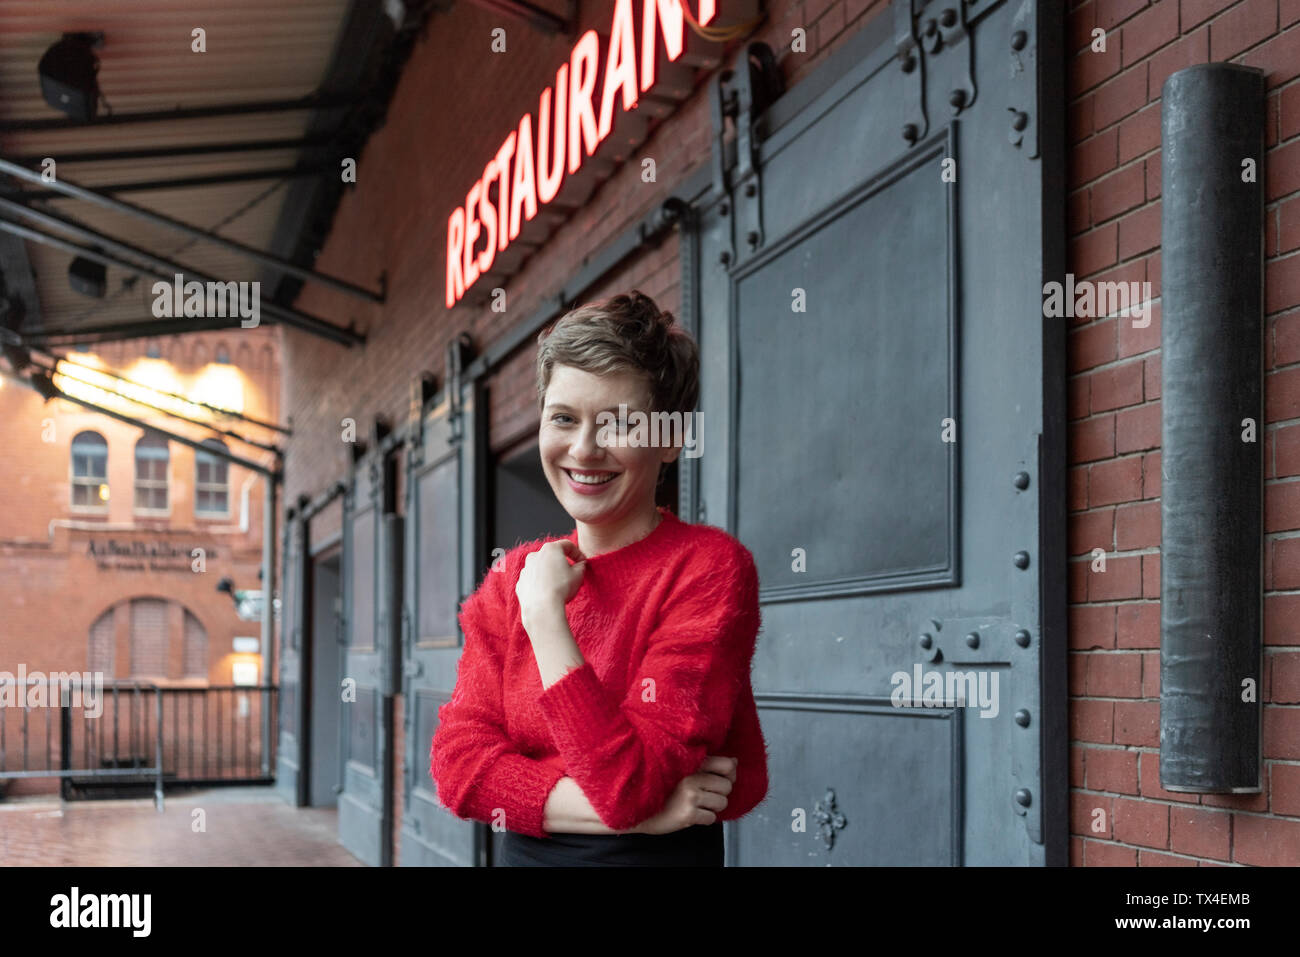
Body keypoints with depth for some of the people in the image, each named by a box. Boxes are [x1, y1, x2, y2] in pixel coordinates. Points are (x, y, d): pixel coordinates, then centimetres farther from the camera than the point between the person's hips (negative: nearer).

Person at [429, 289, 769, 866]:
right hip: (524, 856, 4)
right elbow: (458, 764, -8)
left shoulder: (710, 569, -15)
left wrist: (544, 612, -20)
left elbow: (626, 786, -23)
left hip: (657, 857, -4)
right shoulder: (511, 577, 1)